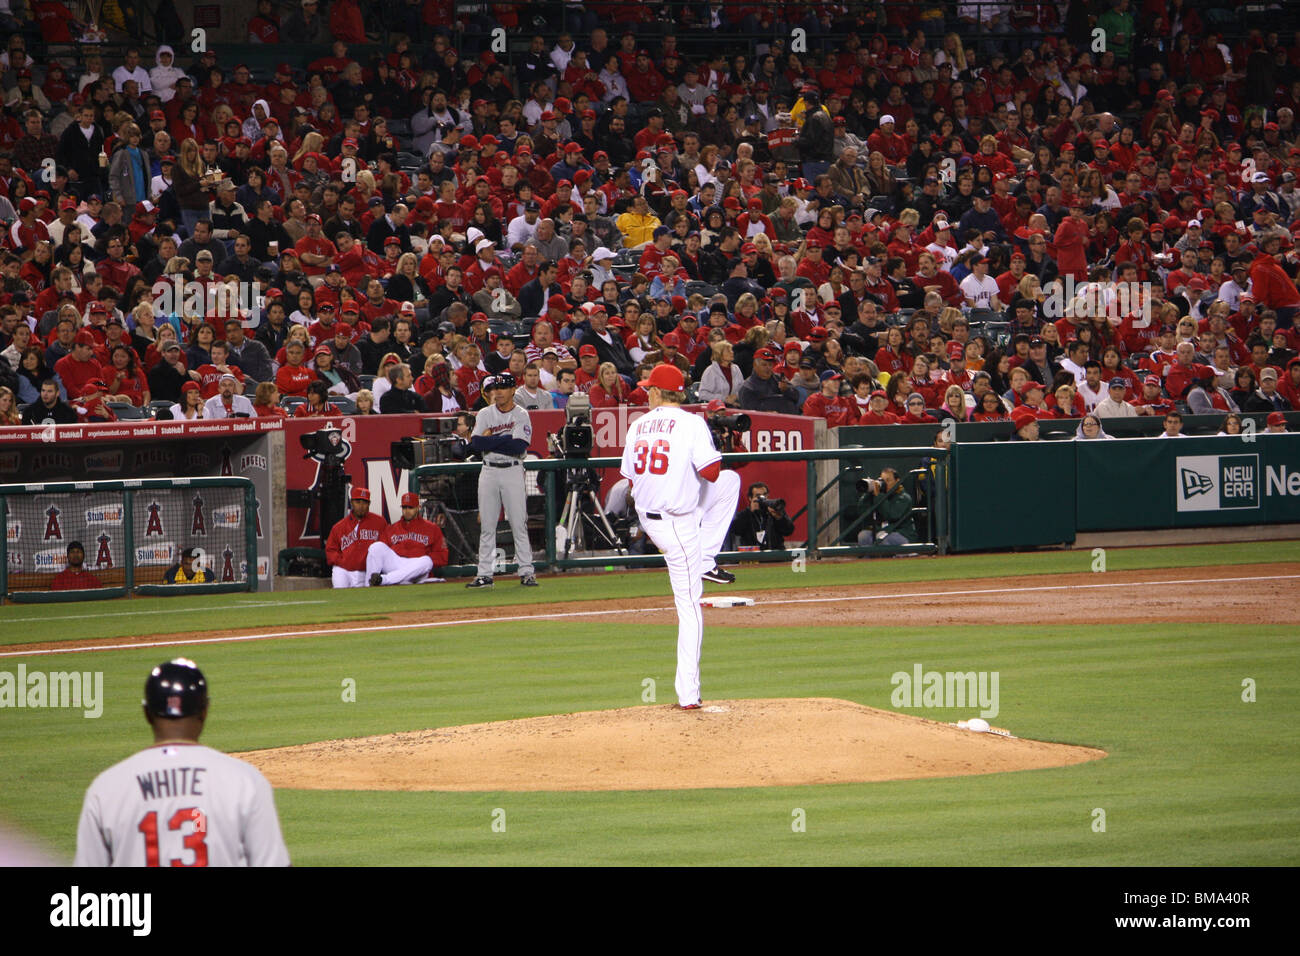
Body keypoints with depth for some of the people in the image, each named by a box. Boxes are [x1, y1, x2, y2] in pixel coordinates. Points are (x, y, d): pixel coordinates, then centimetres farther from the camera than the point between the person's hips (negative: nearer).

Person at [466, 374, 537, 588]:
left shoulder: (521, 416, -2)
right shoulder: (485, 414, 7)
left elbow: (519, 447, -16)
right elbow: (475, 443, -8)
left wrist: (490, 440, -11)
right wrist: (504, 437, -13)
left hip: (512, 472, -3)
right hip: (489, 472, 3)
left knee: (519, 524, -5)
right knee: (486, 525, 3)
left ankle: (526, 572, -1)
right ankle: (484, 574, 6)